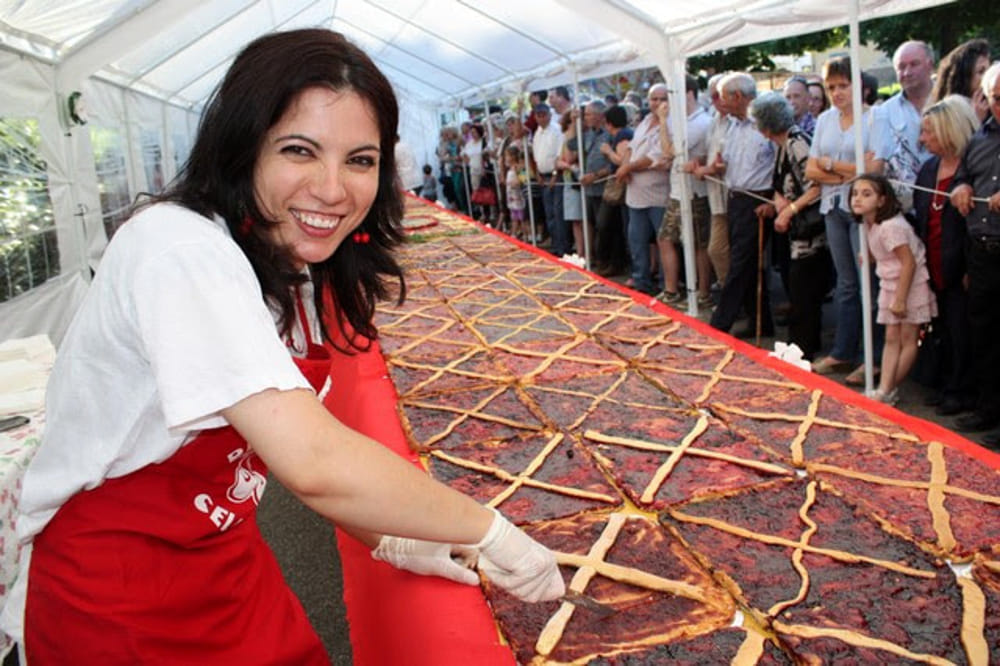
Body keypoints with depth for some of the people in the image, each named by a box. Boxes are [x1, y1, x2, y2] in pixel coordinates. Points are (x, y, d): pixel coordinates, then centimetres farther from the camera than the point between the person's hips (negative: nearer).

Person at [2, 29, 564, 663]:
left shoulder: (303, 272, 0)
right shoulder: (181, 249, -28)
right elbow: (314, 462, -36)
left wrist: (387, 541, 5)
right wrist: (488, 531, -25)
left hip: (225, 558, 7)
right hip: (112, 600, -7)